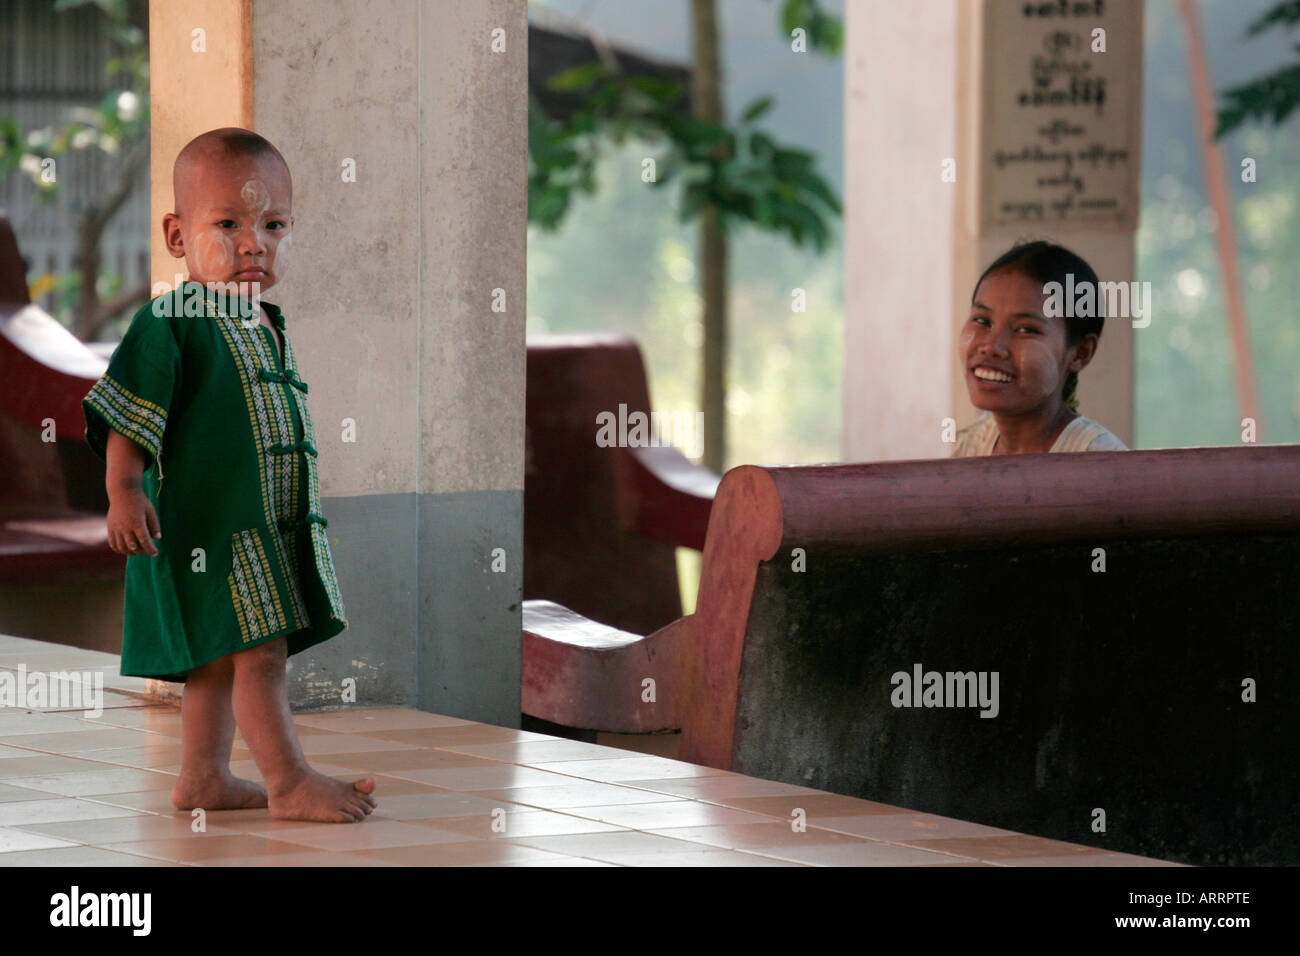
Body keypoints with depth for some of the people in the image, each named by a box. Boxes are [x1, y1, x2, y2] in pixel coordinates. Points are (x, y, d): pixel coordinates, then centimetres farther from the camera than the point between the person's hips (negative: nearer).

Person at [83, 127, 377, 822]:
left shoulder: (269, 329, 14)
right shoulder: (169, 323, -12)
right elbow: (127, 415, -14)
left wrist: (306, 500, 28)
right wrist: (124, 491, -24)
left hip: (269, 525, 8)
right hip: (204, 523, -8)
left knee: (219, 662, 15)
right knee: (257, 654, -11)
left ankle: (203, 777, 22)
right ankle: (289, 783, -9)